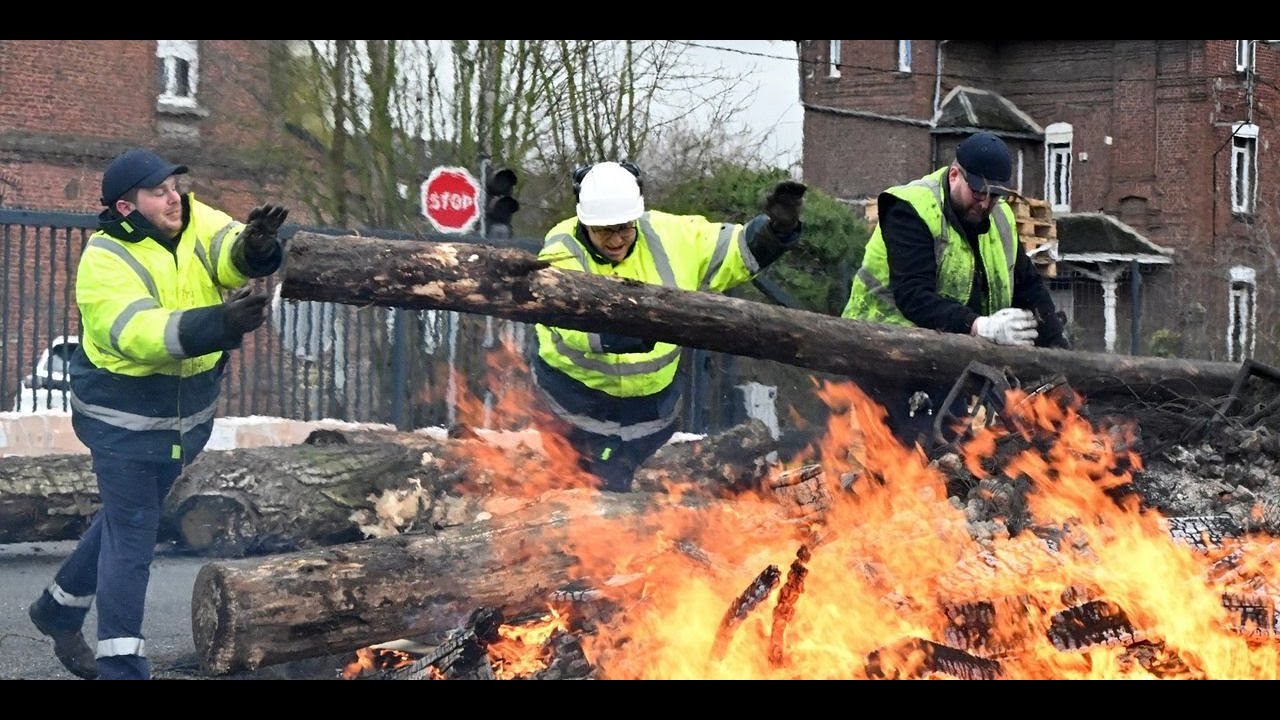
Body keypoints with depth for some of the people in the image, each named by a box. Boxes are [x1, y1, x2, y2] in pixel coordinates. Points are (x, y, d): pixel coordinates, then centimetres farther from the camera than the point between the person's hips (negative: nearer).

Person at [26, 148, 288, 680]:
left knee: (127, 519, 21)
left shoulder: (195, 223, -4)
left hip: (188, 412, 7)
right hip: (124, 419, -7)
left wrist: (254, 247, -46)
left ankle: (58, 611, 42)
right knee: (132, 535, -4)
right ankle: (121, 667, 5)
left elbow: (232, 254, -21)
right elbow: (138, 333, -37)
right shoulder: (105, 262, -22)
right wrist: (220, 323, -50)